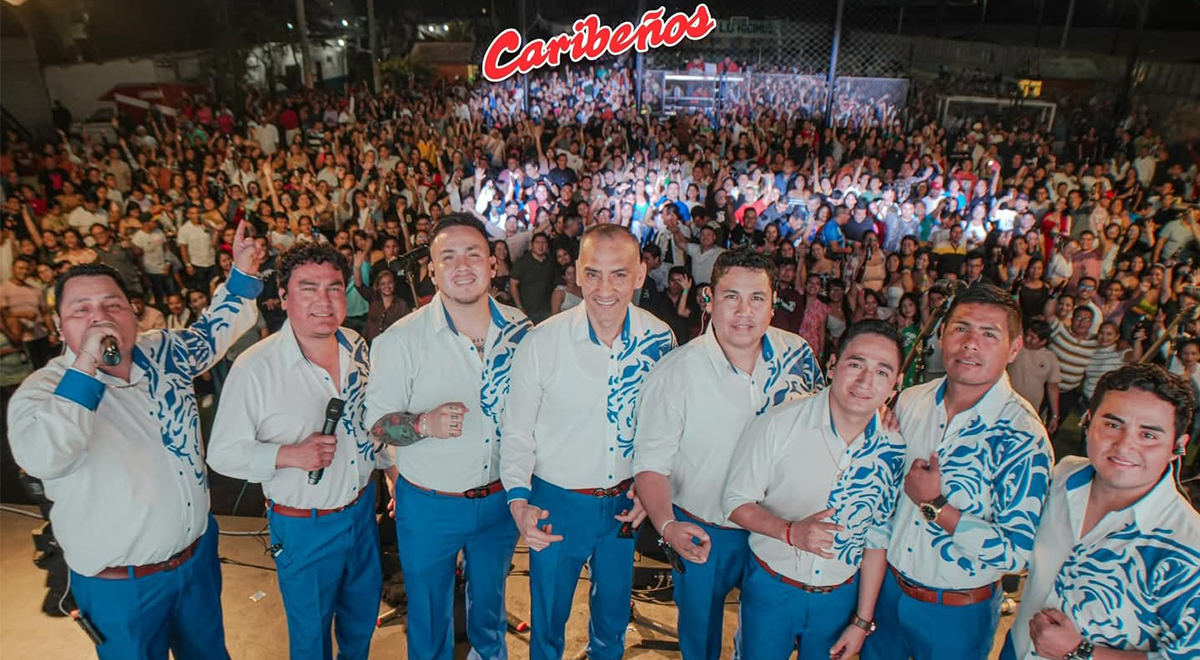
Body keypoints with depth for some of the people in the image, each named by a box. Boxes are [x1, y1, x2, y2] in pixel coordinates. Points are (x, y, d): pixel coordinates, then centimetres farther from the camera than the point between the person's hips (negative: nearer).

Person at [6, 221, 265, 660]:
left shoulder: (164, 353, -3)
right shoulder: (43, 391, -17)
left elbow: (215, 330, 14)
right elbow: (41, 459, -36)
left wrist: (242, 273, 0)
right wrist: (85, 366, -36)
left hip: (199, 555, 5)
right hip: (120, 585, -4)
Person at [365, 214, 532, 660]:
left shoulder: (520, 329, -7)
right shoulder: (401, 339, -17)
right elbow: (377, 421, -12)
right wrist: (425, 423, -31)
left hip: (500, 499, 3)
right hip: (429, 506, -3)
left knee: (490, 603, 27)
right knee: (429, 613, 19)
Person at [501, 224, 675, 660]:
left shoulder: (659, 339, -10)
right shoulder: (541, 343, -19)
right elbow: (516, 433, -9)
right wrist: (519, 501, -21)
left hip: (624, 502, 3)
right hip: (557, 502, -3)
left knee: (613, 616, 25)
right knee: (548, 619, 16)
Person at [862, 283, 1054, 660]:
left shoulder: (1023, 438, -22)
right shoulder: (911, 401, -5)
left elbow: (1016, 552, -22)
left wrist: (934, 506, -23)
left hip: (956, 614, -4)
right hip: (887, 586, 5)